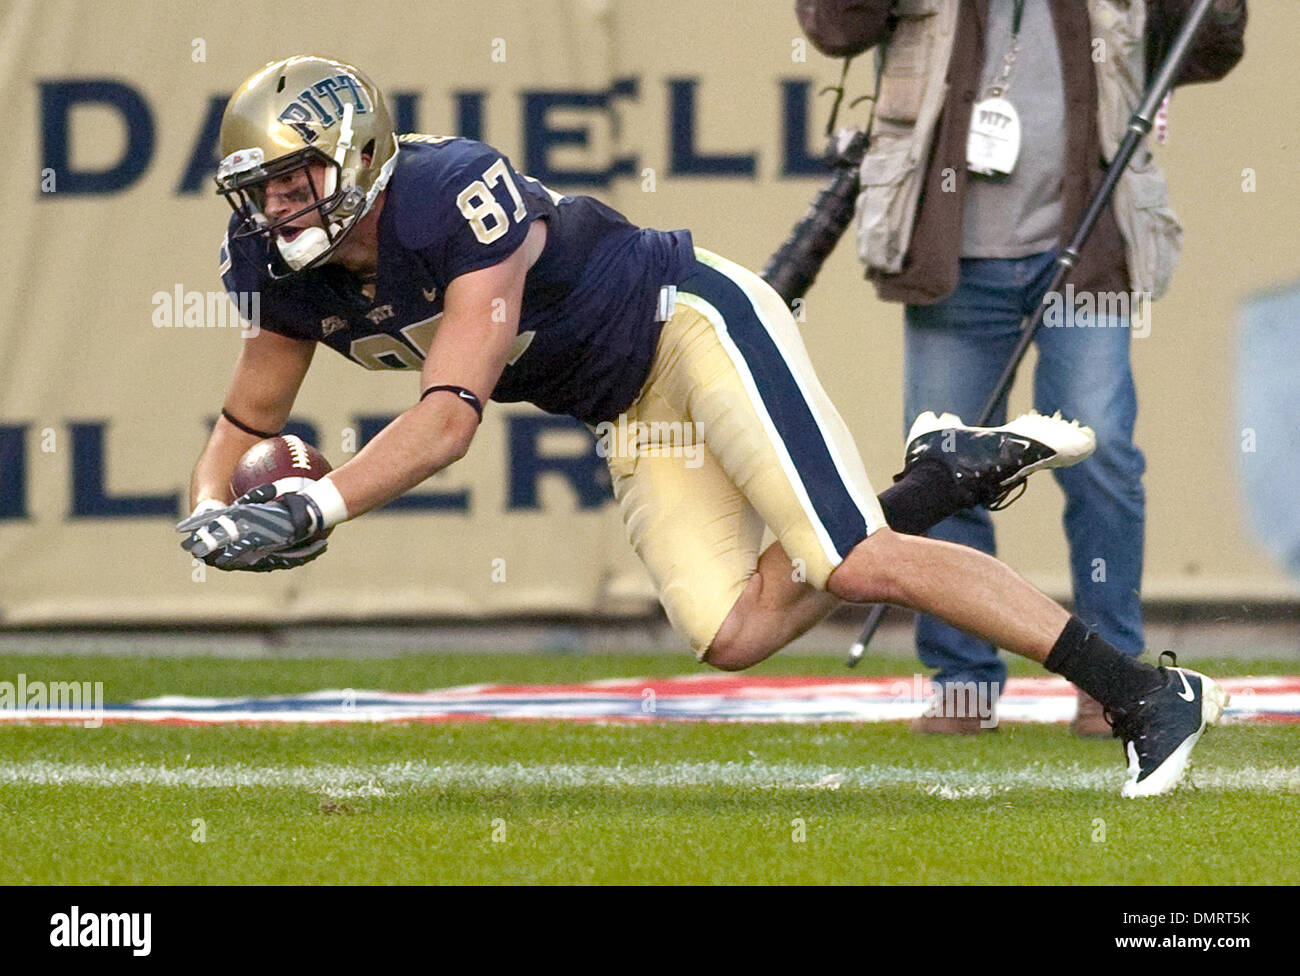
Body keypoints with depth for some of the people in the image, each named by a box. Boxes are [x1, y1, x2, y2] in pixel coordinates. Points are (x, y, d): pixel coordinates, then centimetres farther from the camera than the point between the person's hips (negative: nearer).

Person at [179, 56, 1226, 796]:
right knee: (734, 638, -6)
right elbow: (246, 425, 8)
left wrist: (313, 510, -39)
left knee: (855, 563, -20)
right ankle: (944, 477, 10)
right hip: (638, 412, 8)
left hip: (693, 319, -8)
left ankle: (1148, 693, -15)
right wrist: (217, 510, -14)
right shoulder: (304, 283, -4)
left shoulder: (457, 197, -29)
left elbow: (450, 415, -33)